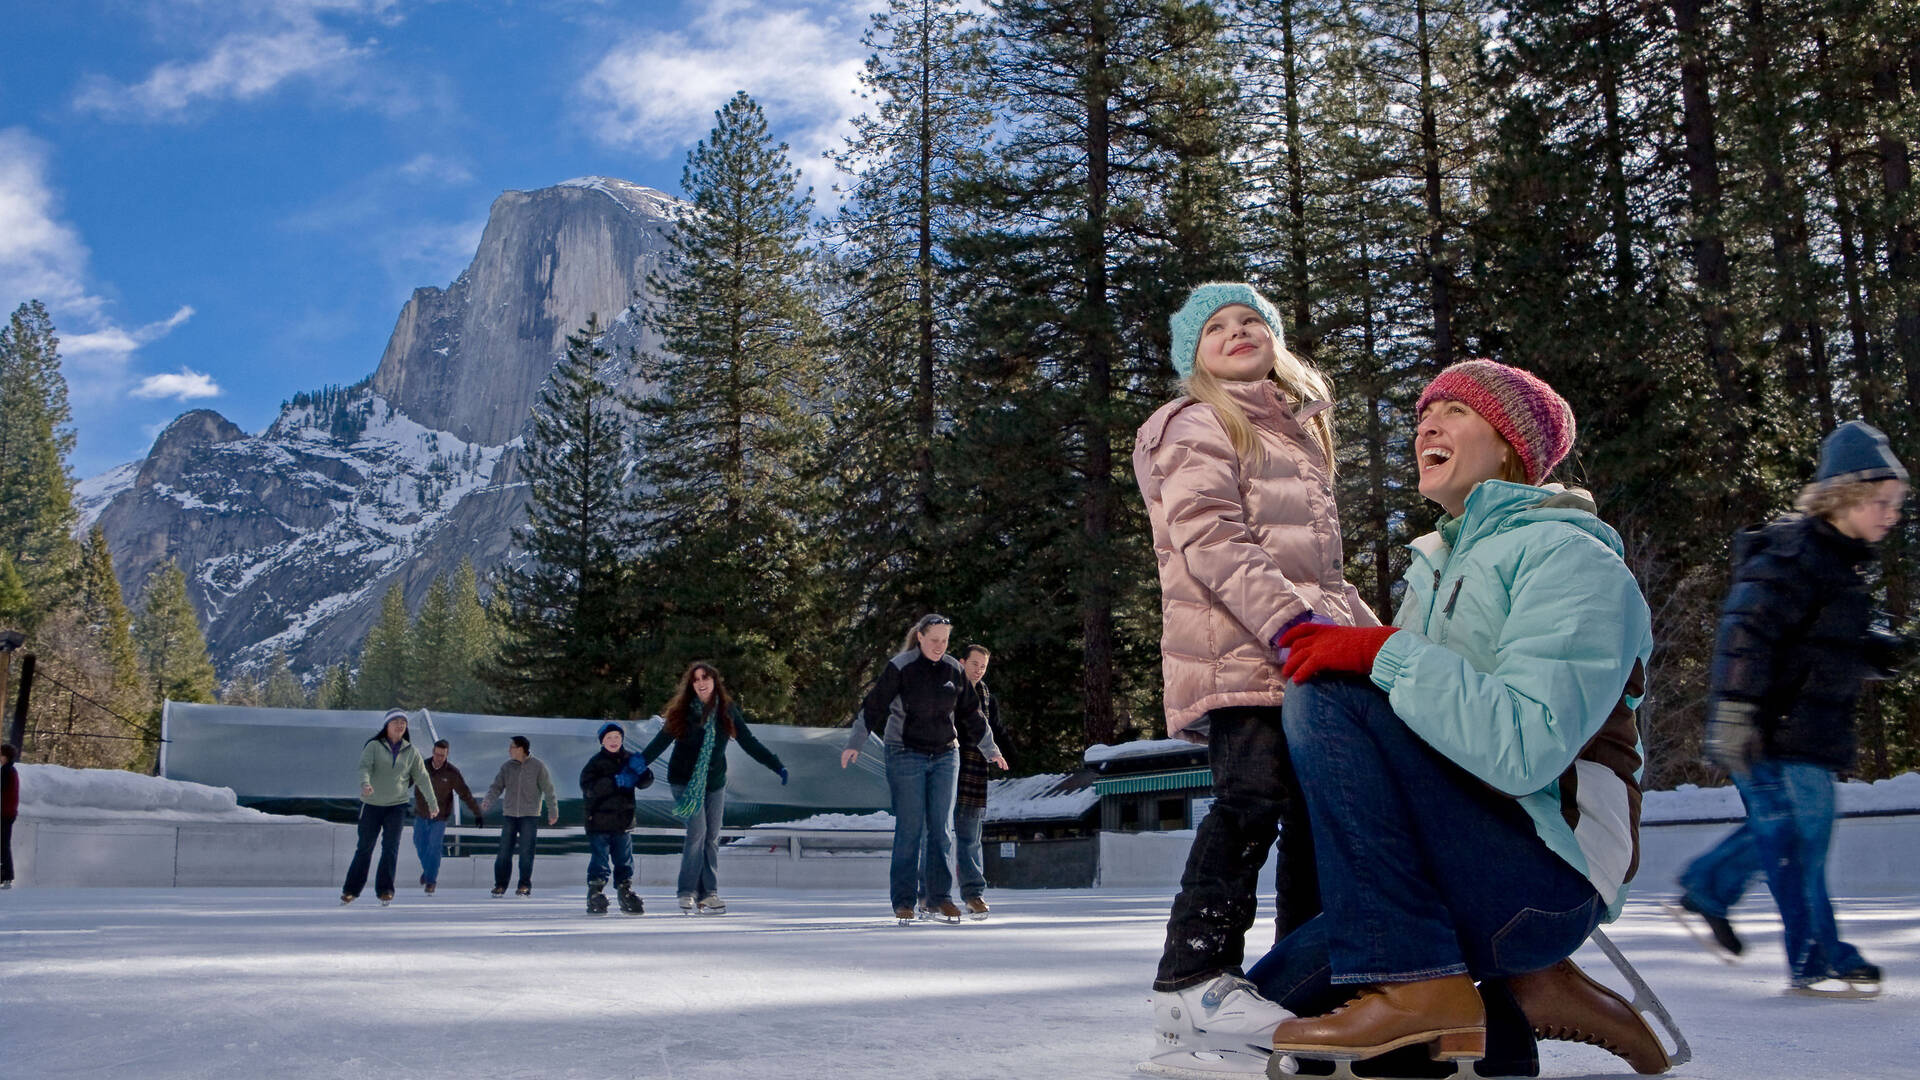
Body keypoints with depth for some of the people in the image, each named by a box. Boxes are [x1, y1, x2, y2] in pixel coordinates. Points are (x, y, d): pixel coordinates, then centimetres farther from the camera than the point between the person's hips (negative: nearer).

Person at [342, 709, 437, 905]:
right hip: (371, 804, -1)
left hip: (397, 806, 2)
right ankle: (351, 889, 14)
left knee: (391, 847, -9)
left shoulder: (410, 751, 6)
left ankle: (385, 889, -5)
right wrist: (365, 784, -39)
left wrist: (432, 802, 17)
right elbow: (364, 766, -18)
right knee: (365, 848, 3)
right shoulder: (374, 746, -2)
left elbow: (422, 777, 12)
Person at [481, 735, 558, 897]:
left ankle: (525, 885, 6)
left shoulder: (537, 766, -3)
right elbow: (497, 786, 4)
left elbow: (548, 789, 1)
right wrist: (488, 800, -16)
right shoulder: (507, 766, 6)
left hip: (530, 816, -3)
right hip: (509, 814, 3)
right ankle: (500, 884, 9)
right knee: (505, 851, 1)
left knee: (526, 852, -3)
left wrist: (553, 811, 2)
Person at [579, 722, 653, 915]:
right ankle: (595, 894, 6)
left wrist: (641, 770, -21)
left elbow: (645, 782, 2)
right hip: (599, 821, -4)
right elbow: (588, 786, -18)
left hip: (623, 820, 4)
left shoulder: (629, 759, 7)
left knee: (624, 860, 11)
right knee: (600, 860, -3)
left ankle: (626, 893, 21)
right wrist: (616, 781, -26)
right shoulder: (596, 762, -5)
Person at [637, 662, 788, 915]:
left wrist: (776, 765, -2)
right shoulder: (682, 712, -8)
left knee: (712, 837, 2)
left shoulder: (727, 711, -1)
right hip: (685, 781, -3)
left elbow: (749, 743, 3)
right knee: (697, 831, -14)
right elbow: (661, 740, -9)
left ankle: (709, 893, 9)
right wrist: (640, 762, -24)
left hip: (715, 782, 3)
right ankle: (688, 893, -4)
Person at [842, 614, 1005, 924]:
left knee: (942, 828, 1)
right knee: (909, 829, -4)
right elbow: (873, 706, -5)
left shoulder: (953, 670, 6)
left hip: (945, 756, 4)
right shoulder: (900, 667, -7)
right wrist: (854, 744, -7)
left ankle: (939, 898, 5)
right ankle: (903, 901, 4)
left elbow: (971, 714, 16)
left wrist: (991, 750, 21)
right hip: (905, 756, -4)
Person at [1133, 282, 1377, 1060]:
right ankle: (1193, 982, -18)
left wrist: (1368, 628, 22)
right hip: (1237, 652, -8)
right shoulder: (1197, 426, 3)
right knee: (1253, 799, -20)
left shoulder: (1298, 434, 29)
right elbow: (1210, 540, -12)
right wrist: (1289, 619, -23)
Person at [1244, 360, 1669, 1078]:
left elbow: (1527, 747, -25)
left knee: (1326, 697, -23)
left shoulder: (1567, 556, -9)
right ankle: (1504, 1011, 6)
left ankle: (1414, 985, -21)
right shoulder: (1434, 565, 19)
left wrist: (1384, 655, -24)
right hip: (1466, 870, 8)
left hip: (1547, 877, -8)